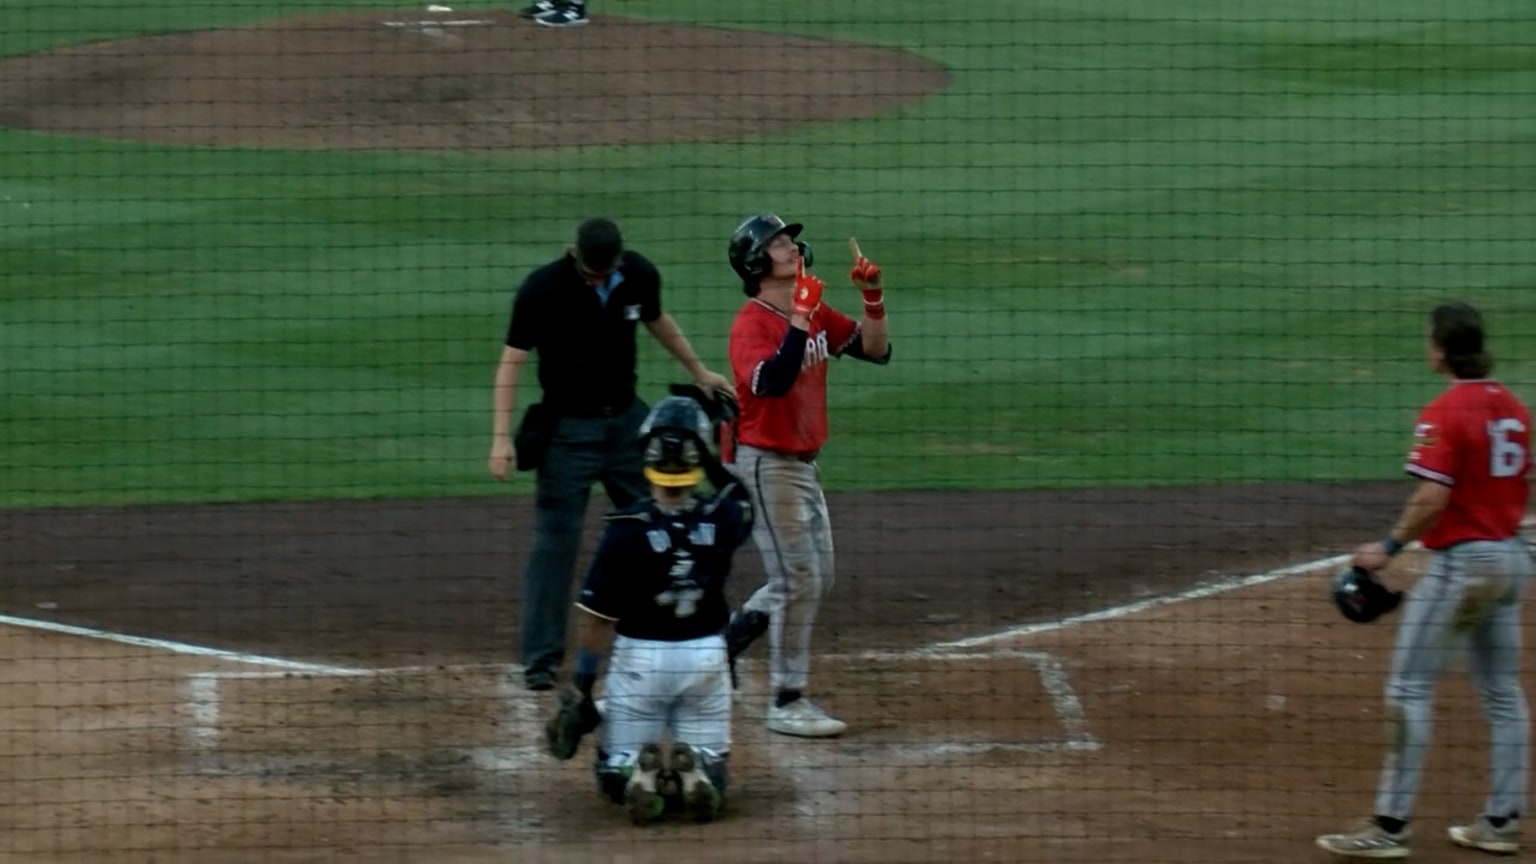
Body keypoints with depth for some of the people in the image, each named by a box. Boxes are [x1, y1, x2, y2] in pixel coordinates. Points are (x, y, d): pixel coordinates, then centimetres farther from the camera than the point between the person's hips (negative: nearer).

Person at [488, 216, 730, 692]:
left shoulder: (640, 275, -5)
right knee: (555, 541, -5)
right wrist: (501, 436, -22)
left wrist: (699, 372, 24)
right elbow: (512, 359, -16)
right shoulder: (543, 287, -18)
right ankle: (541, 657, 1)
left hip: (626, 420, 5)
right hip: (568, 427, -5)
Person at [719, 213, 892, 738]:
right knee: (798, 581, -7)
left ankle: (722, 642, 28)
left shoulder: (817, 315, 7)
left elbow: (876, 350, 7)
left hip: (803, 463, 9)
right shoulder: (752, 324, -17)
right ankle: (787, 703, 2)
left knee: (816, 580, 16)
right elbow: (773, 381, -35)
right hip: (765, 464, -9)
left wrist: (872, 298, -7)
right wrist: (800, 318, -35)